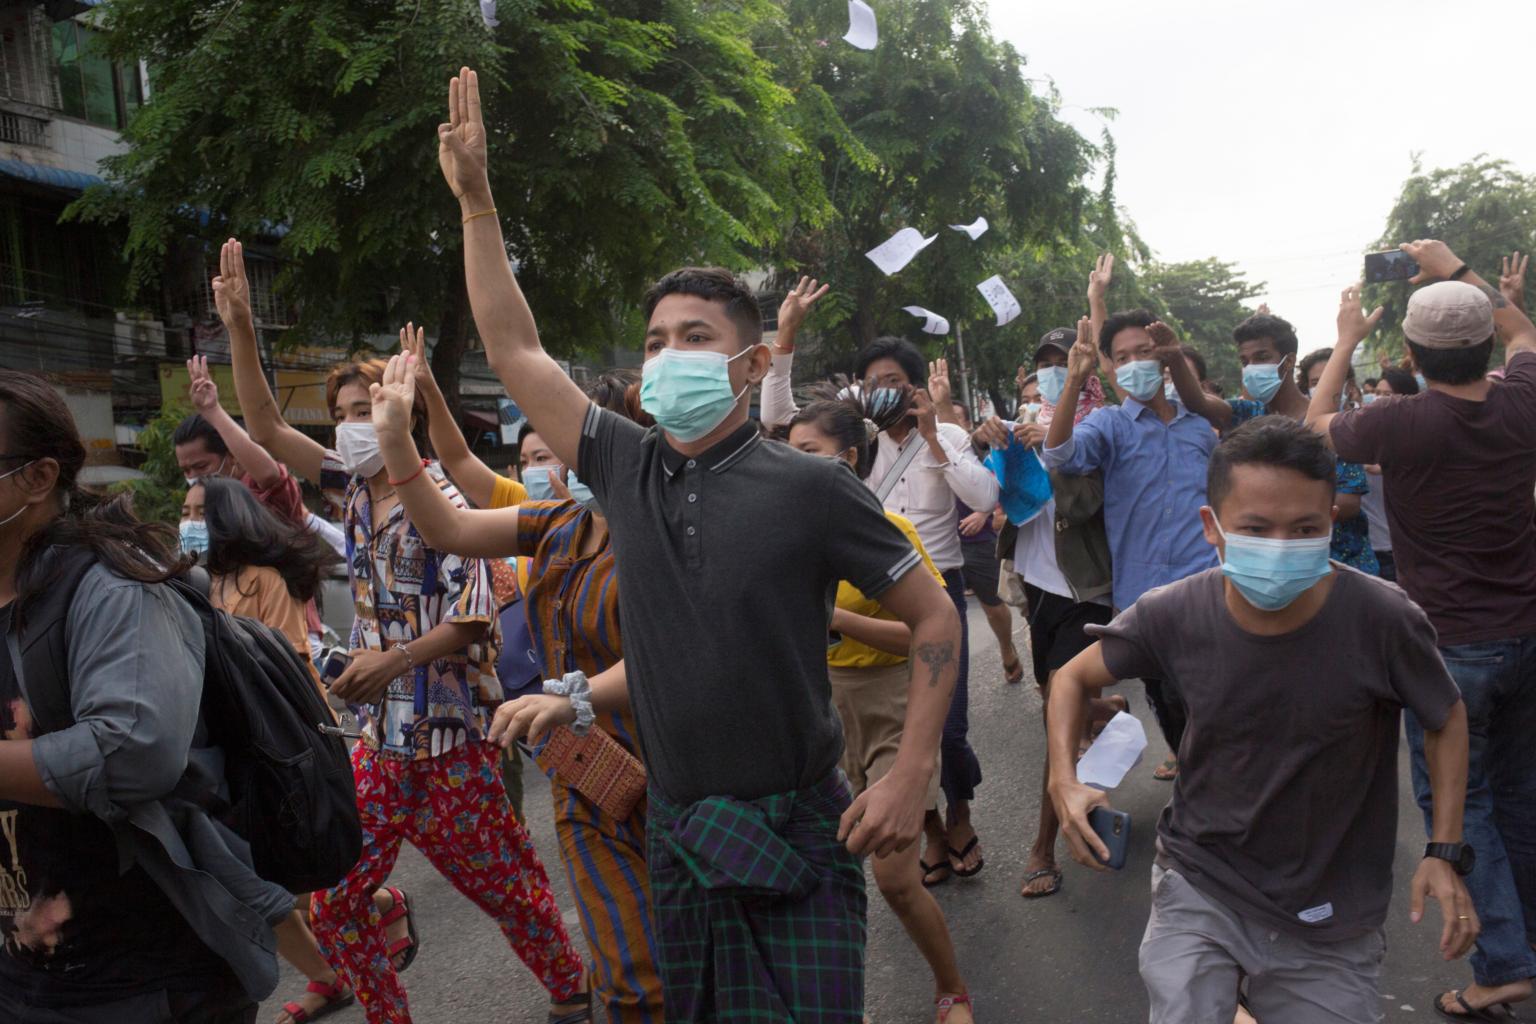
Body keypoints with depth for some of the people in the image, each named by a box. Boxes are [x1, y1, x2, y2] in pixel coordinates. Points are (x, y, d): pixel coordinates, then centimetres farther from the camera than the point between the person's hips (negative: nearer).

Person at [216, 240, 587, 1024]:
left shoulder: (438, 500, -13)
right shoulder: (353, 488, 7)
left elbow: (475, 617, -17)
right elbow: (266, 429, 7)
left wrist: (394, 660, -22)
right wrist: (238, 327, 1)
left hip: (450, 737, -6)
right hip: (379, 736, 7)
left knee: (502, 884, 7)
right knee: (331, 900, 6)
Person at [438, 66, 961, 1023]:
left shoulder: (809, 487, -12)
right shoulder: (629, 469, 1)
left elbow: (936, 619, -6)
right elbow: (516, 349, 6)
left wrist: (911, 777, -12)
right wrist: (476, 200, 4)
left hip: (796, 832, -4)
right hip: (676, 829, 5)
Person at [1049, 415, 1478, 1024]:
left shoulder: (1381, 619, -21)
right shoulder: (1171, 615, -18)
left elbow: (1446, 719, -1)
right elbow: (1073, 678, -1)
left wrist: (1445, 852, -8)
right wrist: (1064, 780, -16)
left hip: (1332, 917, 0)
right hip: (1200, 887, 0)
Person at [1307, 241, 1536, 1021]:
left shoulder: (1398, 423, -21)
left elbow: (1315, 426, 2)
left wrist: (1347, 339, 11)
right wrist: (1457, 274, 19)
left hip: (1449, 644, -5)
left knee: (1458, 801, 7)